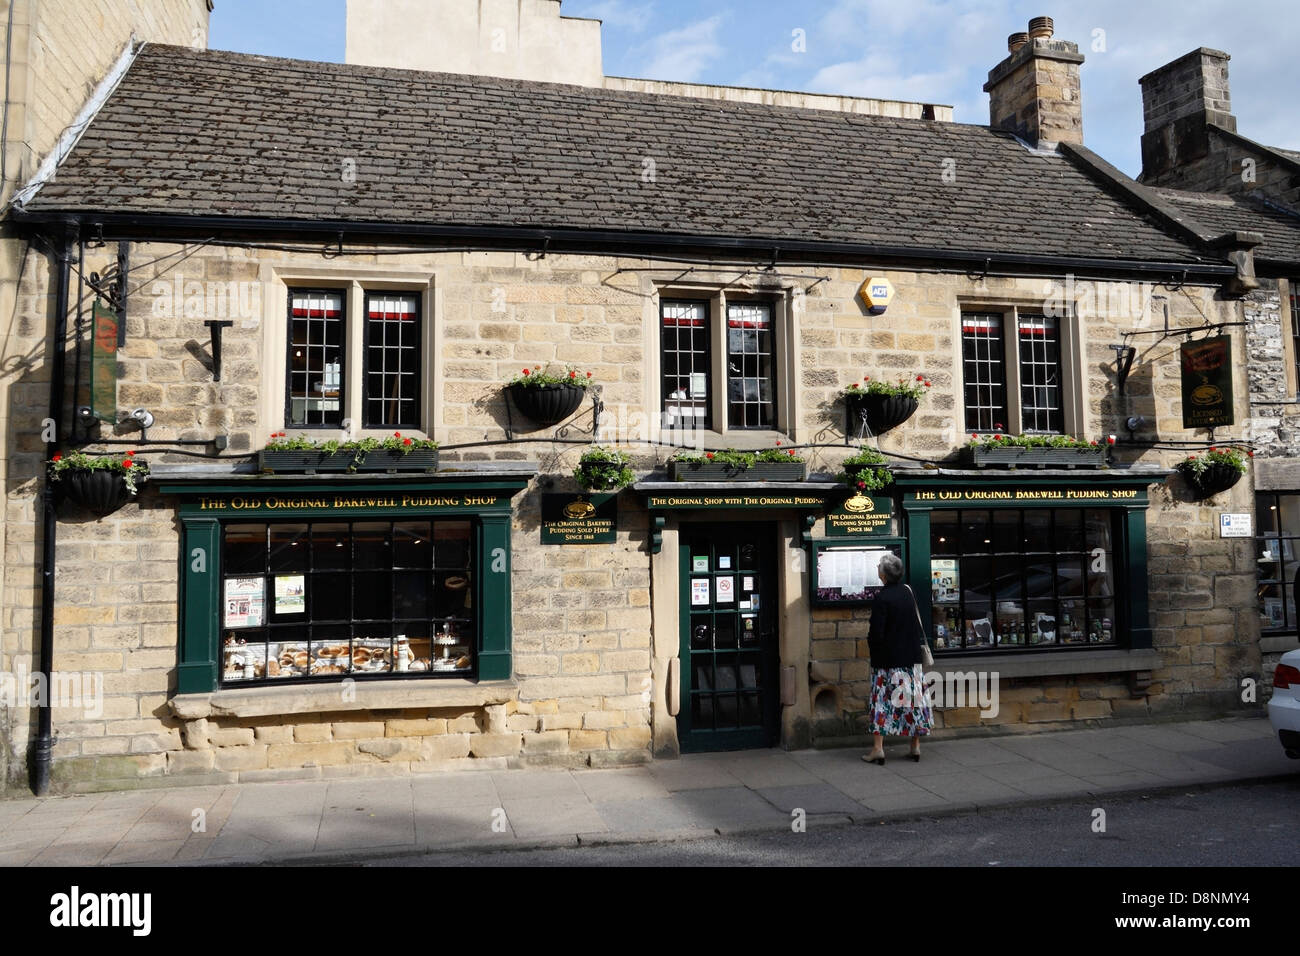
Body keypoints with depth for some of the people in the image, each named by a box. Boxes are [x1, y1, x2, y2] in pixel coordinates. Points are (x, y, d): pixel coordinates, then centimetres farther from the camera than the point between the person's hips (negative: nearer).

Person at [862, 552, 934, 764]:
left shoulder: (881, 598, -17)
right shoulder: (907, 592, 2)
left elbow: (876, 633, -17)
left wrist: (870, 641, 0)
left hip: (887, 659, -6)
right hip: (911, 657, 6)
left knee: (882, 699, 1)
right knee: (913, 697, 11)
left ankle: (878, 748, 0)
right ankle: (916, 745, 17)